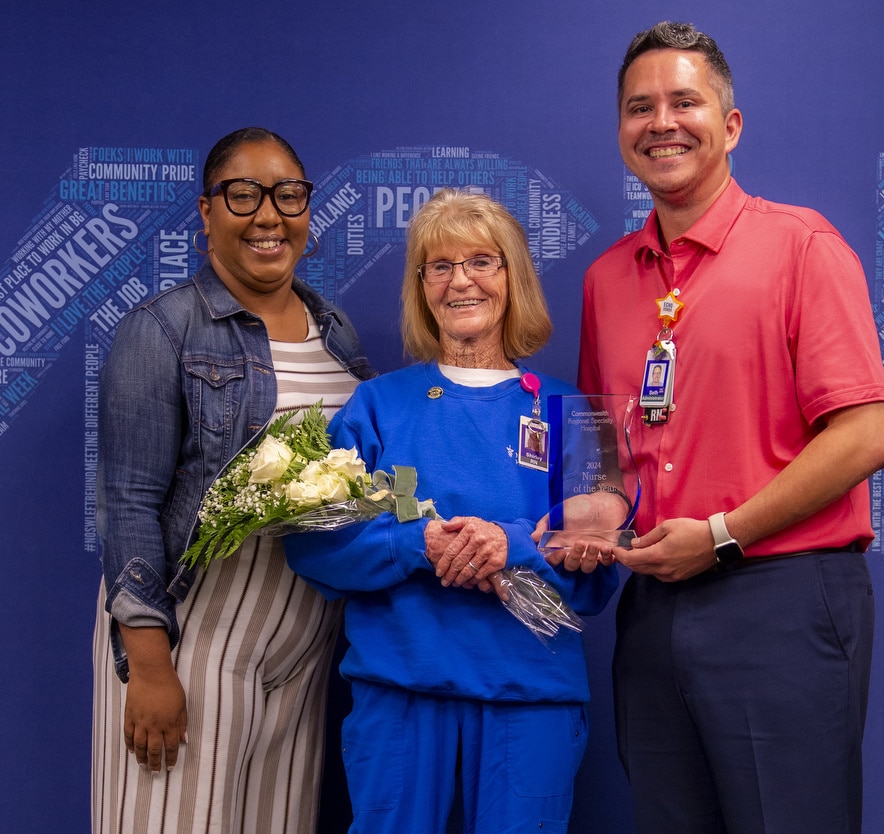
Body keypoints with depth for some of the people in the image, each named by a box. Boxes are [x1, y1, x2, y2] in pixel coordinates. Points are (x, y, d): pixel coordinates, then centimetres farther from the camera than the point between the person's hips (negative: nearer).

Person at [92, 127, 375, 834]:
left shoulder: (337, 332, 11)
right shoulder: (163, 330, -7)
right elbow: (131, 504, -12)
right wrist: (148, 664, -16)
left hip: (307, 643, 6)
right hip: (193, 636, -5)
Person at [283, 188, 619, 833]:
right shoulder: (379, 406, 7)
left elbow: (601, 567, 0)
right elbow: (314, 543, -2)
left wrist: (517, 547, -19)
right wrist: (419, 545, -17)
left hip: (531, 692, 0)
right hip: (398, 685, 0)